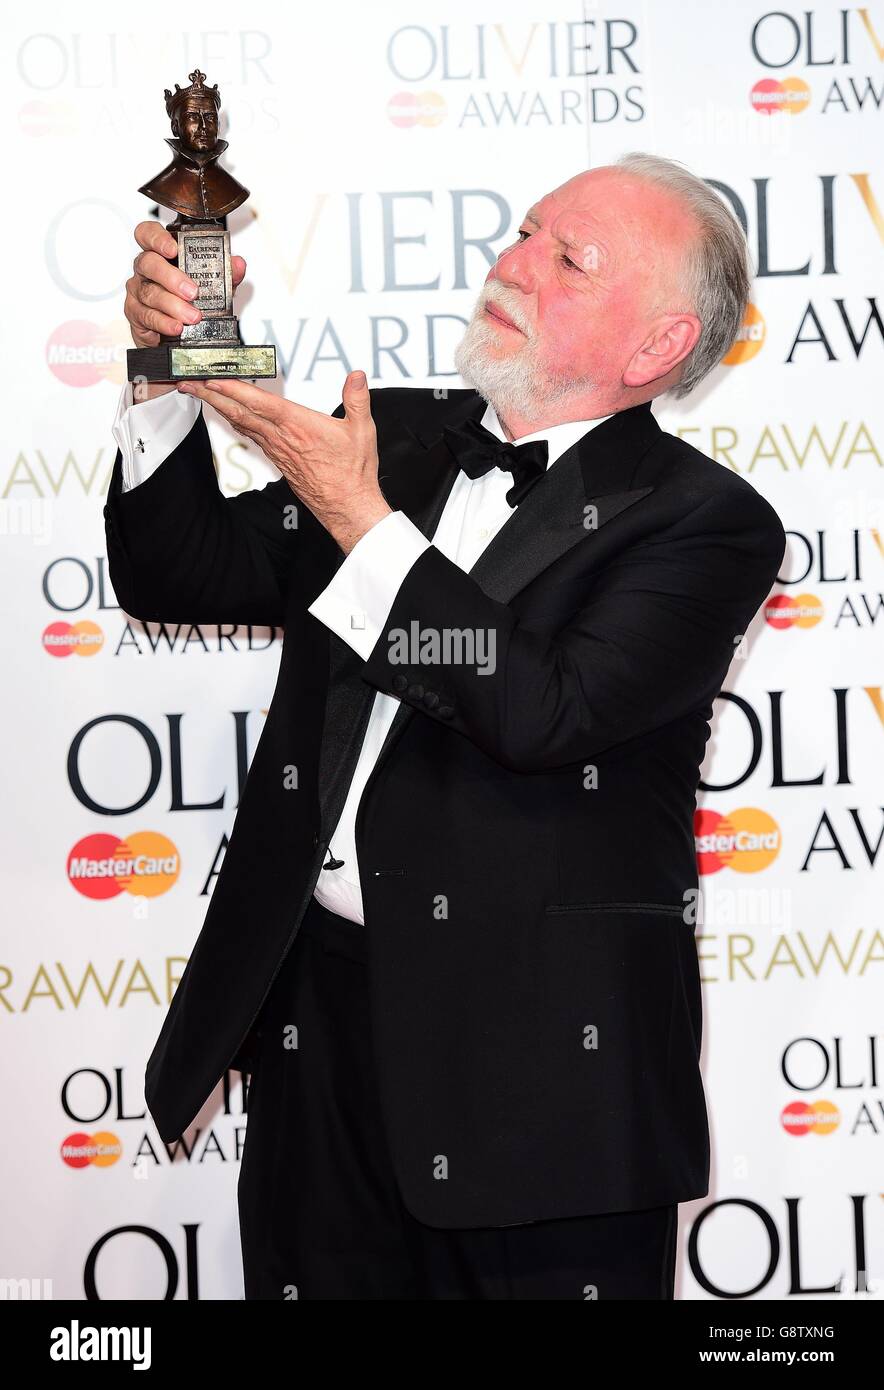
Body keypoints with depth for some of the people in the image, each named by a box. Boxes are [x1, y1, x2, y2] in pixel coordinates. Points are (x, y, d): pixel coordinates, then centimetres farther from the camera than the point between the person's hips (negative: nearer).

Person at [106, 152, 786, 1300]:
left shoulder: (706, 525, -7)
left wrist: (362, 523, -18)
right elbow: (184, 580, 12)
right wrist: (170, 376, -2)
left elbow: (545, 714, -21)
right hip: (316, 1010, 5)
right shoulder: (398, 436, 11)